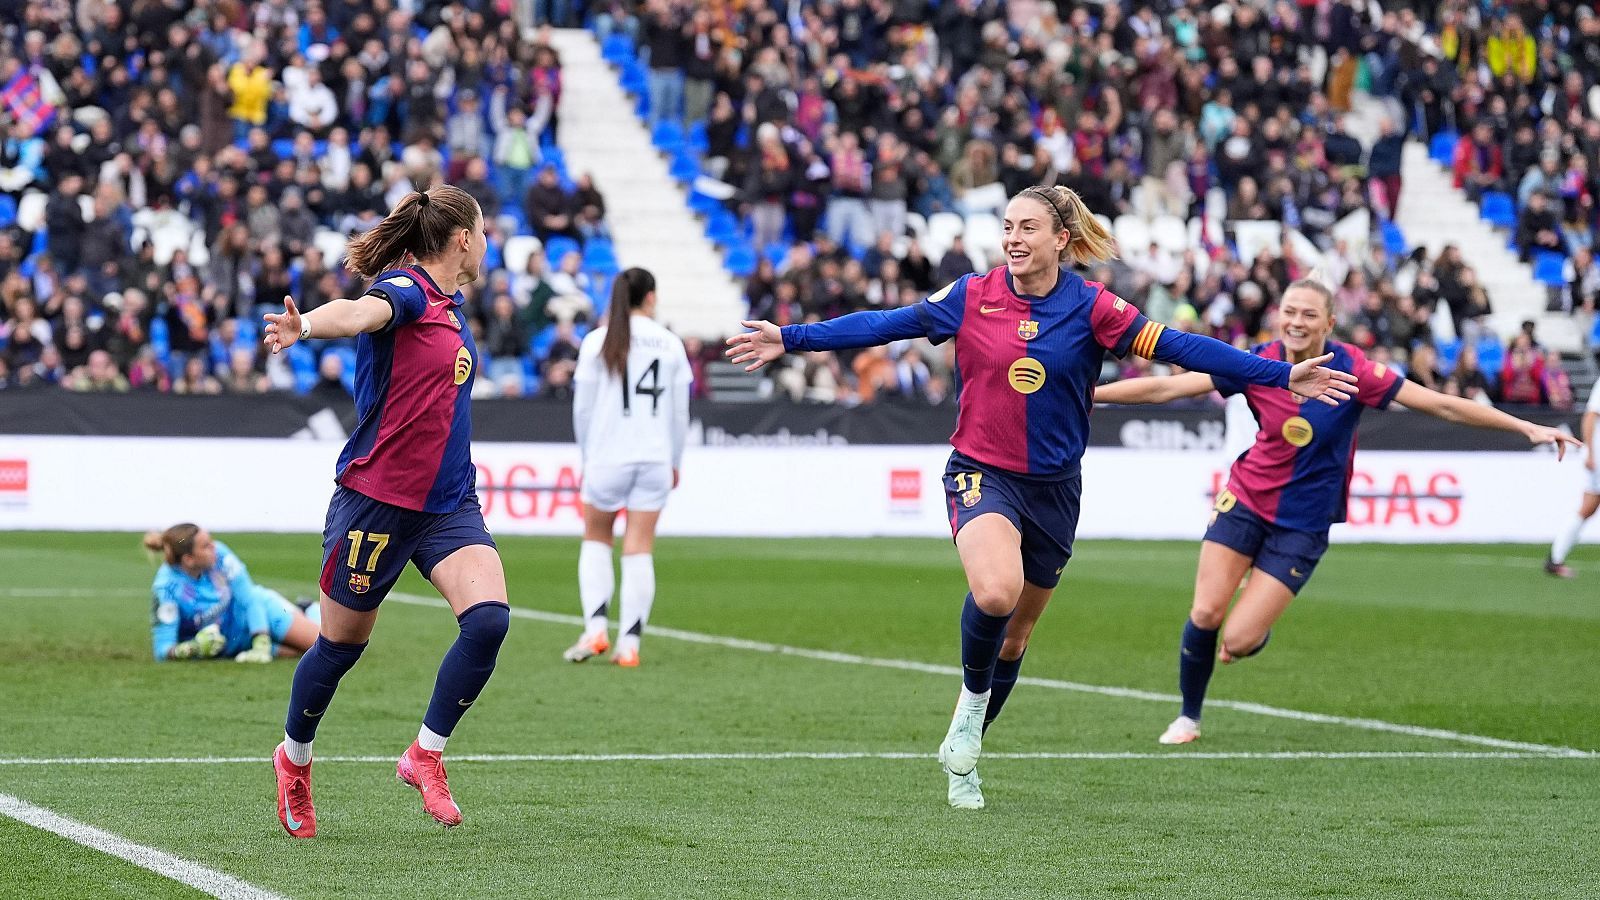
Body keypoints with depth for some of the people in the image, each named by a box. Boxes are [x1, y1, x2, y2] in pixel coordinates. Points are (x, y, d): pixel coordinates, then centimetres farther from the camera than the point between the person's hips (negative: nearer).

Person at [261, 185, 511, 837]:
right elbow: (359, 312, -38)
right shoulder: (405, 289, -13)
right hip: (376, 497, -7)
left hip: (447, 502, 7)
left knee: (488, 617, -17)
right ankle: (294, 759, 34)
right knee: (341, 643, 7)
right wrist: (302, 326, -56)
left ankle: (425, 754, -1)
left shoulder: (450, 310, 13)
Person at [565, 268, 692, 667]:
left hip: (607, 455, -1)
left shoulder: (597, 342, -2)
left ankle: (595, 630, 2)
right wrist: (674, 461, 21)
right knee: (639, 551, 3)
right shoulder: (671, 344, 3)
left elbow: (582, 408, 0)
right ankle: (629, 645, 0)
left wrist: (587, 453, 15)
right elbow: (680, 412, 8)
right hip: (654, 457, 1)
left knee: (595, 539, 16)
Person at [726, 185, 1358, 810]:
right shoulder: (970, 297, -3)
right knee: (996, 591, -31)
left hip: (1053, 487, 2)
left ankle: (962, 752, 35)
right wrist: (792, 339, -5)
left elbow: (1180, 347, -8)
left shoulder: (1091, 307, -5)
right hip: (981, 473, -2)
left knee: (1014, 637, 13)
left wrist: (1283, 376, -13)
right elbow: (884, 324, 0)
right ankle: (972, 699, -3)